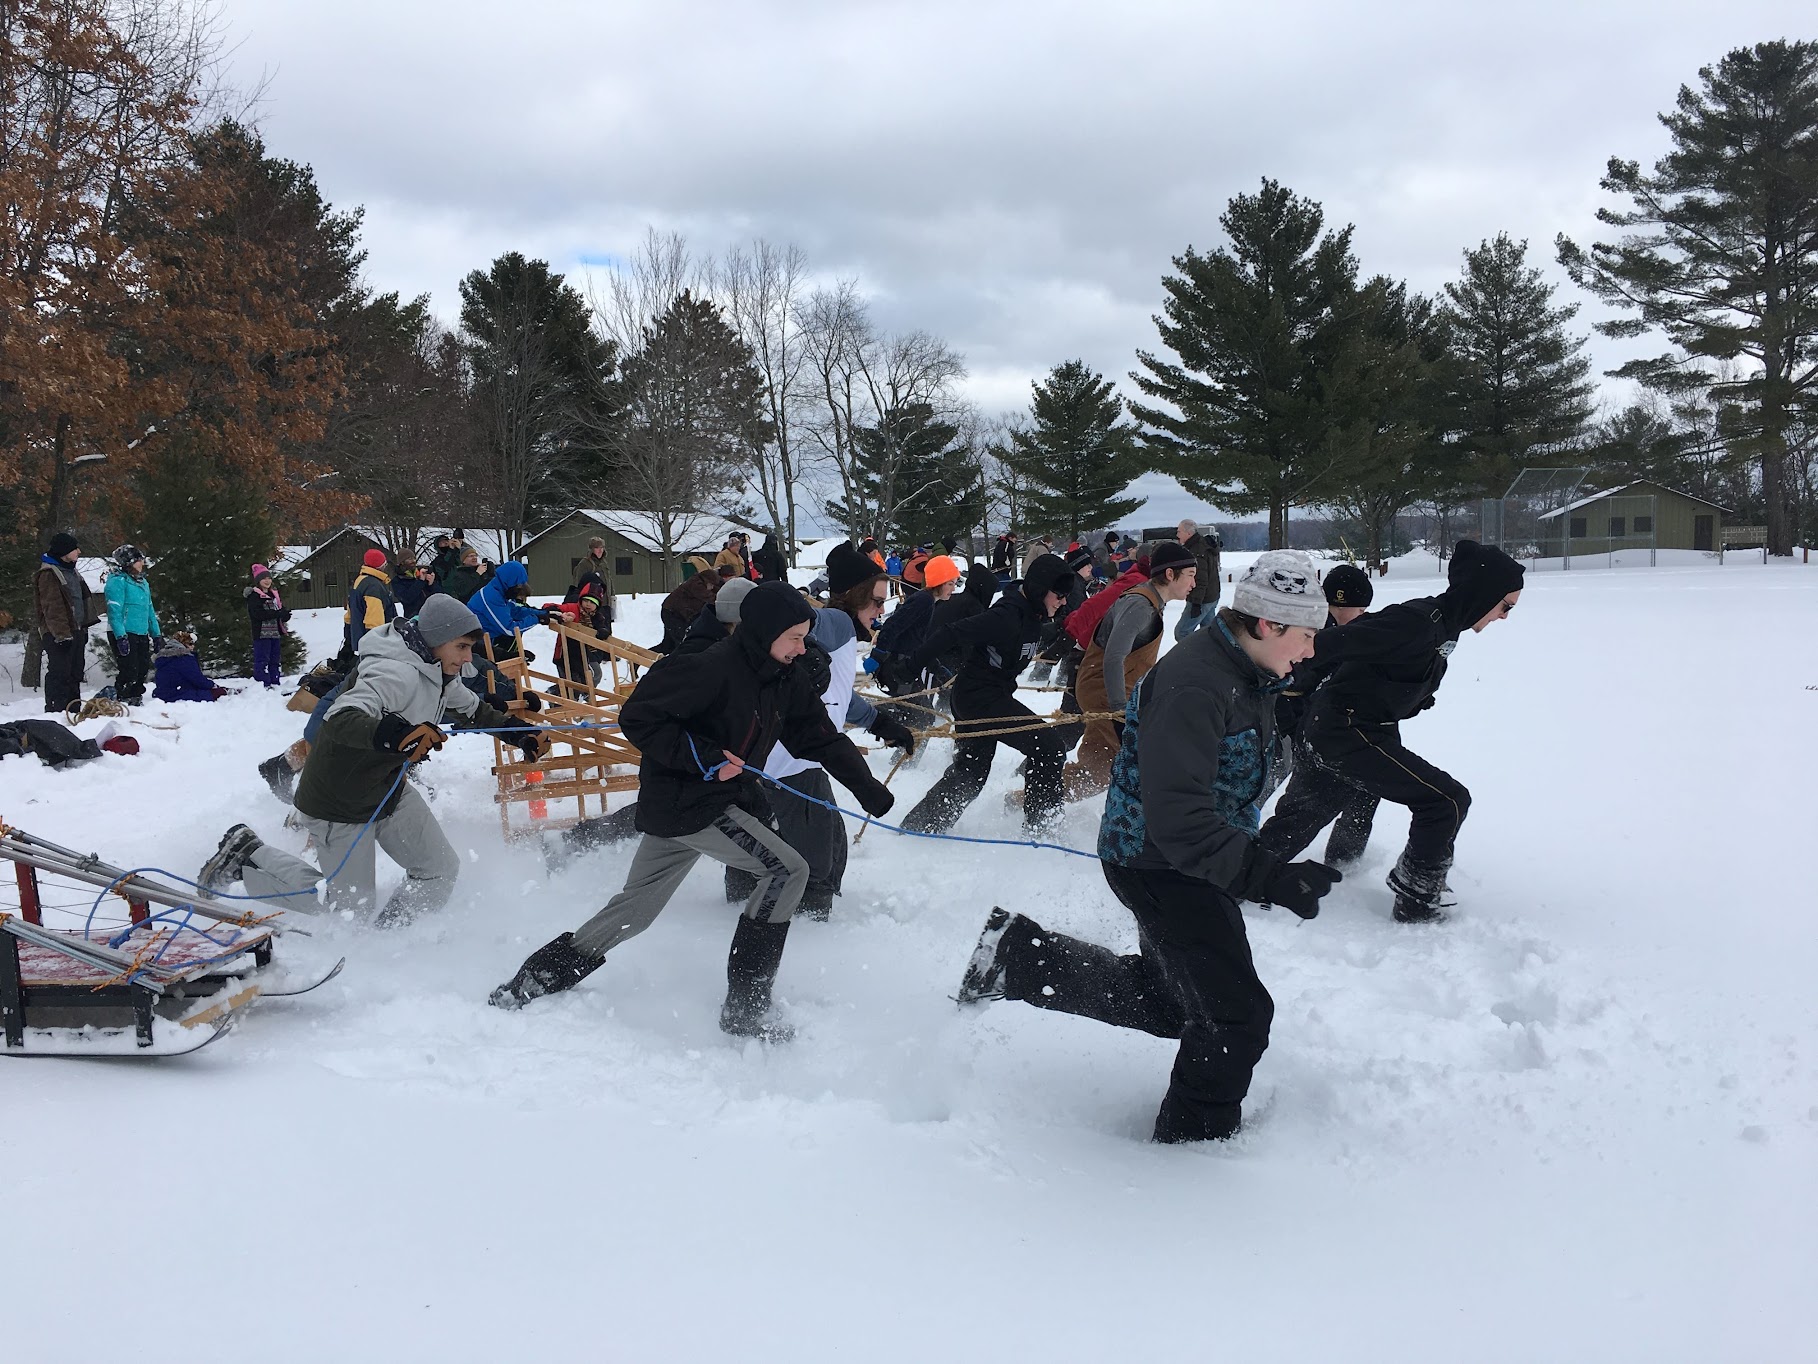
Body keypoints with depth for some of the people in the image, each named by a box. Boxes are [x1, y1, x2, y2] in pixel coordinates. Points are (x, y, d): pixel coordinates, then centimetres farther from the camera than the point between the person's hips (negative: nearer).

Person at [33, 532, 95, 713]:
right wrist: (61, 633, -23)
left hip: (76, 630, 9)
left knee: (75, 672, 13)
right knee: (59, 672, -10)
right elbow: (52, 608, -18)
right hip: (58, 635, -9)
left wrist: (83, 630, 22)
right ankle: (56, 709, -9)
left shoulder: (72, 571, 18)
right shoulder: (48, 574, -12)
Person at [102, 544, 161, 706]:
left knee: (143, 668, 11)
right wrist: (120, 636, -24)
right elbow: (115, 611, -17)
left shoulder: (142, 582, 17)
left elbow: (149, 610, 24)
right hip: (124, 634, -9)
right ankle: (122, 701, -3)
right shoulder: (117, 581, -11)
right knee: (130, 669, -12)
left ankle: (136, 699, 23)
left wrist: (156, 632, 21)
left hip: (141, 634, 9)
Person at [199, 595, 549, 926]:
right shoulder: (397, 672, -31)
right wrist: (394, 735, -62)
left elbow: (474, 710, 18)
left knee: (441, 870, 2)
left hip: (388, 792, 9)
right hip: (340, 805, -9)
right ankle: (248, 856, 14)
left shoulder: (437, 672, -1)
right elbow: (340, 720, -45)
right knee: (354, 910, 4)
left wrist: (520, 732, 7)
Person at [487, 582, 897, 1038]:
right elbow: (638, 718, -21)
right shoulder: (712, 669, -22)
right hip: (684, 801, -9)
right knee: (788, 869, -15)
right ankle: (744, 1006, -9)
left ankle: (530, 983, 29)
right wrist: (702, 757, -25)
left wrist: (867, 788, 2)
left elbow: (823, 737, 10)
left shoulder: (784, 682, 4)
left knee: (632, 912, 16)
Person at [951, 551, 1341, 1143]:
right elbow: (1177, 815, -36)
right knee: (1236, 1015, -5)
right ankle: (1195, 1138, 16)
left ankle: (1021, 956, 24)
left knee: (1168, 1002, 21)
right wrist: (1268, 877, -40)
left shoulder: (1246, 673, 4)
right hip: (1160, 864, -10)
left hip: (1185, 858, 10)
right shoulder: (1194, 684, -28)